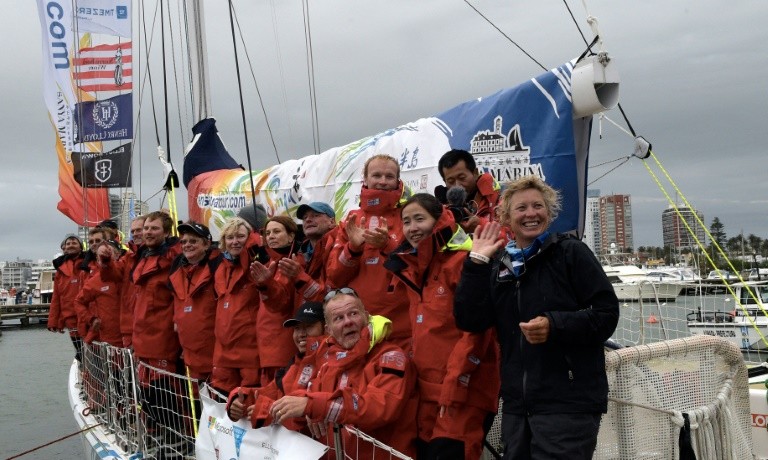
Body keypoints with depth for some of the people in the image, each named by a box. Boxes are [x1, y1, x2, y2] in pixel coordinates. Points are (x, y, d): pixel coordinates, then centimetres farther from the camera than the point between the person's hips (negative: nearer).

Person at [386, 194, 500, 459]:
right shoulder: (412, 268, 12)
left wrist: (454, 388, -18)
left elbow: (475, 330, -17)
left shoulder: (463, 261, -12)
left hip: (464, 393, -8)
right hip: (427, 392, 8)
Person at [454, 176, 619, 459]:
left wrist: (554, 326, -21)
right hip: (516, 406, 5)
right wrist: (476, 263, -5)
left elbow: (606, 313, -8)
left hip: (568, 404, -5)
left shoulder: (570, 252, -3)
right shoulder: (498, 265, 11)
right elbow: (469, 321, 0)